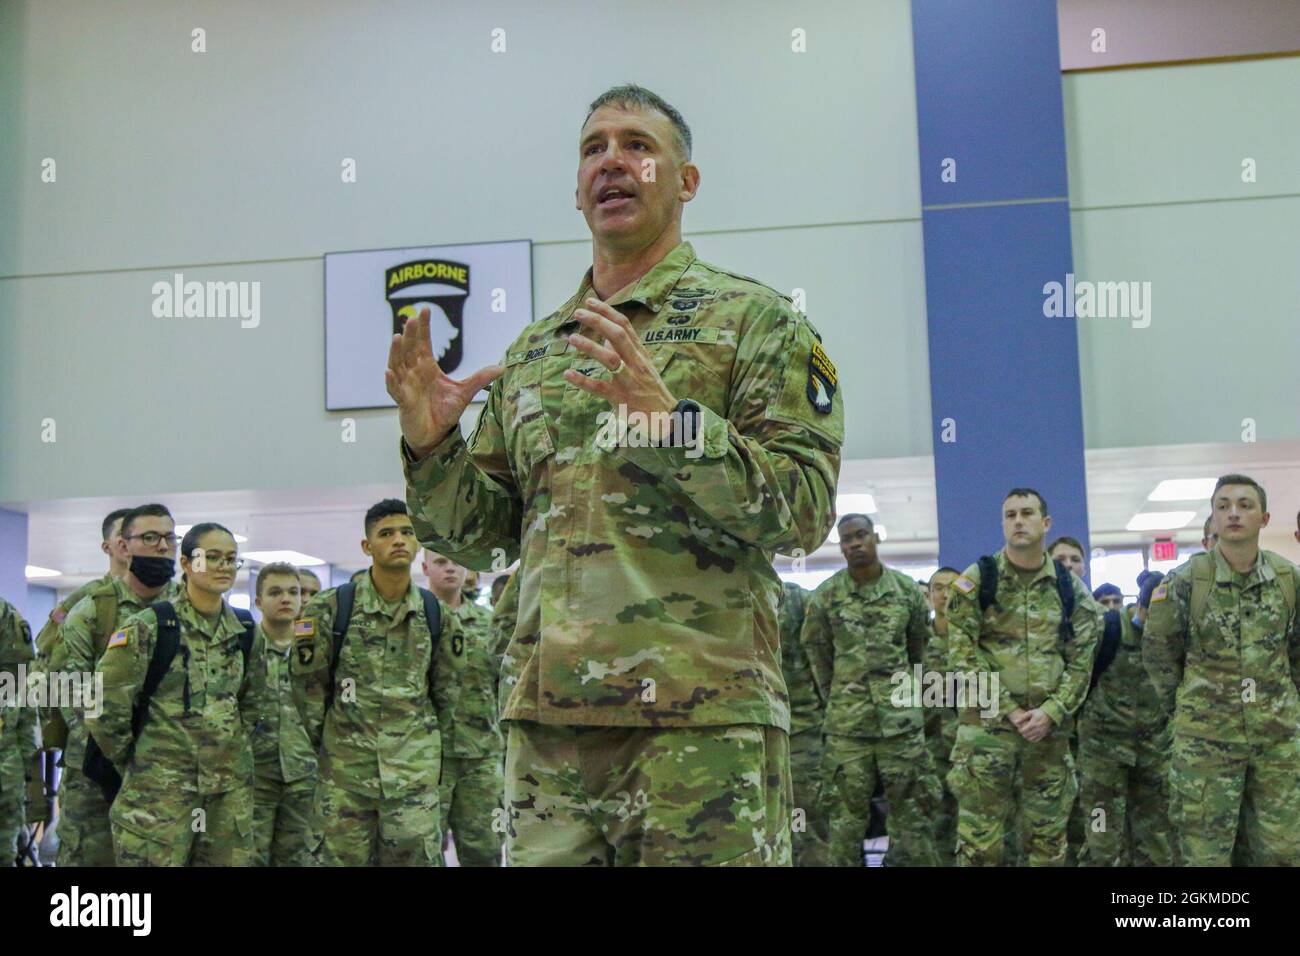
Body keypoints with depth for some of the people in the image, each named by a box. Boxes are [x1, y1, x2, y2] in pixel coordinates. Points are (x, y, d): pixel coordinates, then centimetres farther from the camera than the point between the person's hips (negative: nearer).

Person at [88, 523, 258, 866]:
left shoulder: (241, 631, 9)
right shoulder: (149, 627, -9)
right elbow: (103, 708, -10)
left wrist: (235, 750, 13)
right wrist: (135, 763, -1)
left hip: (232, 792, 5)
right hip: (160, 792, -5)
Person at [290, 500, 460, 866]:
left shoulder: (437, 615, 5)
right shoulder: (330, 608, -4)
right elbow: (307, 684, 3)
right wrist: (325, 742, 6)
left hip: (415, 771, 1)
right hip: (346, 768, -1)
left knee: (418, 856, -1)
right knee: (342, 857, 6)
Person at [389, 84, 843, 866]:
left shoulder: (753, 321, 3)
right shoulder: (531, 351, 19)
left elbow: (804, 510, -8)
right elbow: (480, 536, 19)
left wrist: (669, 418, -20)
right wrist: (431, 446, 0)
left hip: (701, 715, -4)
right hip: (547, 716, 5)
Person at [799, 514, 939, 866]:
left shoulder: (908, 589, 2)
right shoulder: (825, 596, 0)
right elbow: (815, 651, 11)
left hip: (902, 719, 1)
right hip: (846, 723, 0)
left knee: (913, 813, 4)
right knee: (845, 817, 4)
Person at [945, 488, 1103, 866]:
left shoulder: (1070, 588, 8)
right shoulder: (975, 581, -1)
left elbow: (1081, 660, 5)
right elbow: (963, 655, -6)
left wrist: (1051, 712, -10)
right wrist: (1009, 711, -12)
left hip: (1049, 729, 3)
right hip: (986, 726, -3)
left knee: (1047, 838, 10)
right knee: (979, 839, -2)